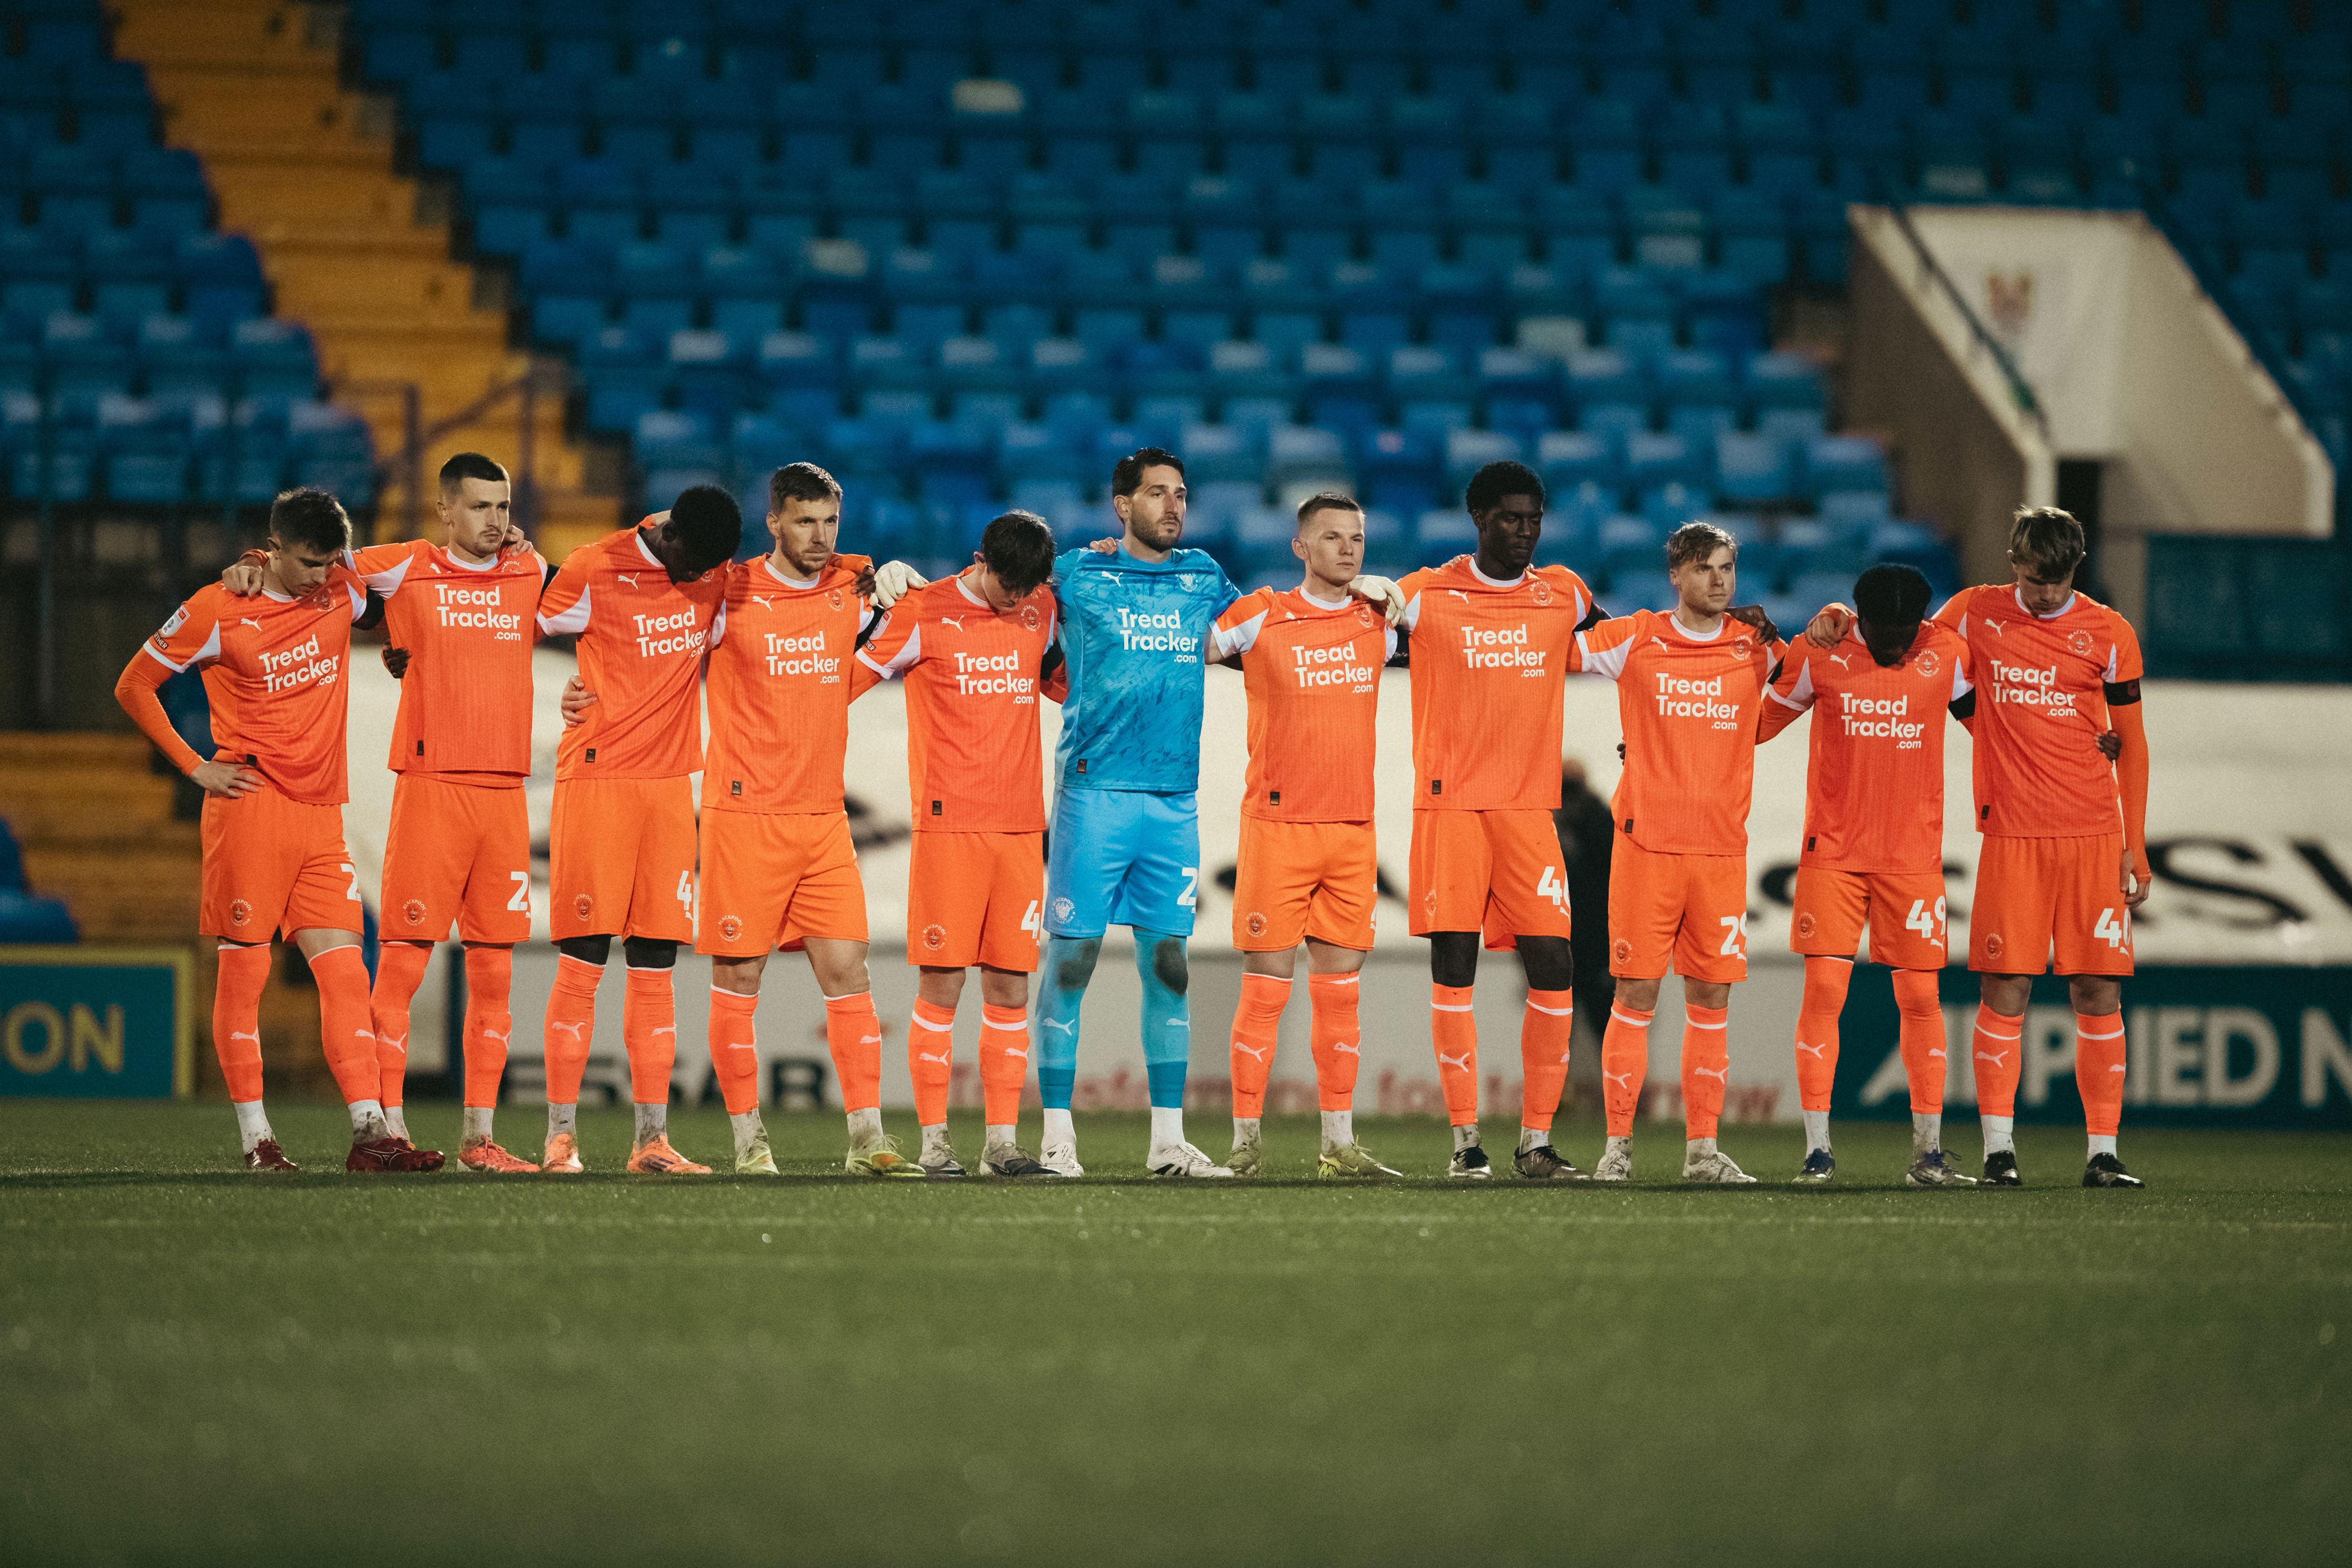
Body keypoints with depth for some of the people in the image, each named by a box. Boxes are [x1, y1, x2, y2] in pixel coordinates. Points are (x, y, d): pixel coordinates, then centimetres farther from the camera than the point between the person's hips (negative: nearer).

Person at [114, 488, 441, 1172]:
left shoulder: (343, 595, 7)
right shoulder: (218, 610, -6)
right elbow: (134, 686, 3)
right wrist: (197, 767, -2)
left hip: (321, 814, 5)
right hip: (251, 807, -5)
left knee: (344, 972, -3)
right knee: (244, 972, -2)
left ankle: (370, 1132, -8)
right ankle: (255, 1136, 3)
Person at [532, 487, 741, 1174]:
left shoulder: (715, 576, 8)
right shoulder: (594, 572, -7)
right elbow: (531, 634, 4)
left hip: (671, 783, 5)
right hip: (597, 777, -5)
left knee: (656, 968, 5)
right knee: (582, 962, -6)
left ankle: (652, 1138, 6)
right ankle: (561, 1135, -2)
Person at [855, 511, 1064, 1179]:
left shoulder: (1042, 610, 10)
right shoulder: (923, 615, -4)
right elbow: (852, 679, 5)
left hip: (1021, 824, 4)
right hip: (948, 823, -4)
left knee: (1011, 985, 3)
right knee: (941, 984, -5)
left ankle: (1002, 1140, 6)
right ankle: (934, 1140, -1)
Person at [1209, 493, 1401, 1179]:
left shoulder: (1381, 623, 10)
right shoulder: (1260, 616, -2)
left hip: (1353, 827, 4)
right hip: (1277, 824, -4)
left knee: (1339, 990, 6)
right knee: (1266, 988, -4)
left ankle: (1339, 1143, 10)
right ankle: (1245, 1141, 2)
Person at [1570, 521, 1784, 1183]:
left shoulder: (1758, 649, 7)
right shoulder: (1635, 639, 2)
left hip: (1722, 849, 2)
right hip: (1645, 842, -2)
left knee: (1711, 998, 3)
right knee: (1635, 994, -2)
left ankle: (1703, 1147, 9)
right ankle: (1618, 1145, 4)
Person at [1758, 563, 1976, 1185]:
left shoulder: (1946, 653, -1)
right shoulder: (1818, 654, -4)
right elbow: (1757, 724, 8)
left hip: (1914, 855, 1)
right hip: (1832, 852, -1)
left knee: (1921, 996, 1)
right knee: (1823, 990, -9)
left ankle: (1928, 1151, 11)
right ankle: (1818, 1149, -4)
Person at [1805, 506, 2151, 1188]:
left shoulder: (2108, 634, 4)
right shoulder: (1975, 614, 6)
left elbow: (2131, 745, 8)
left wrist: (2135, 847, 3)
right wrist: (1842, 620, 4)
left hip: (2094, 835, 0)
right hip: (2012, 836, 0)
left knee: (2098, 991, -2)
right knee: (2005, 990, -6)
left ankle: (2103, 1151, 2)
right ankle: (1999, 1147, -2)